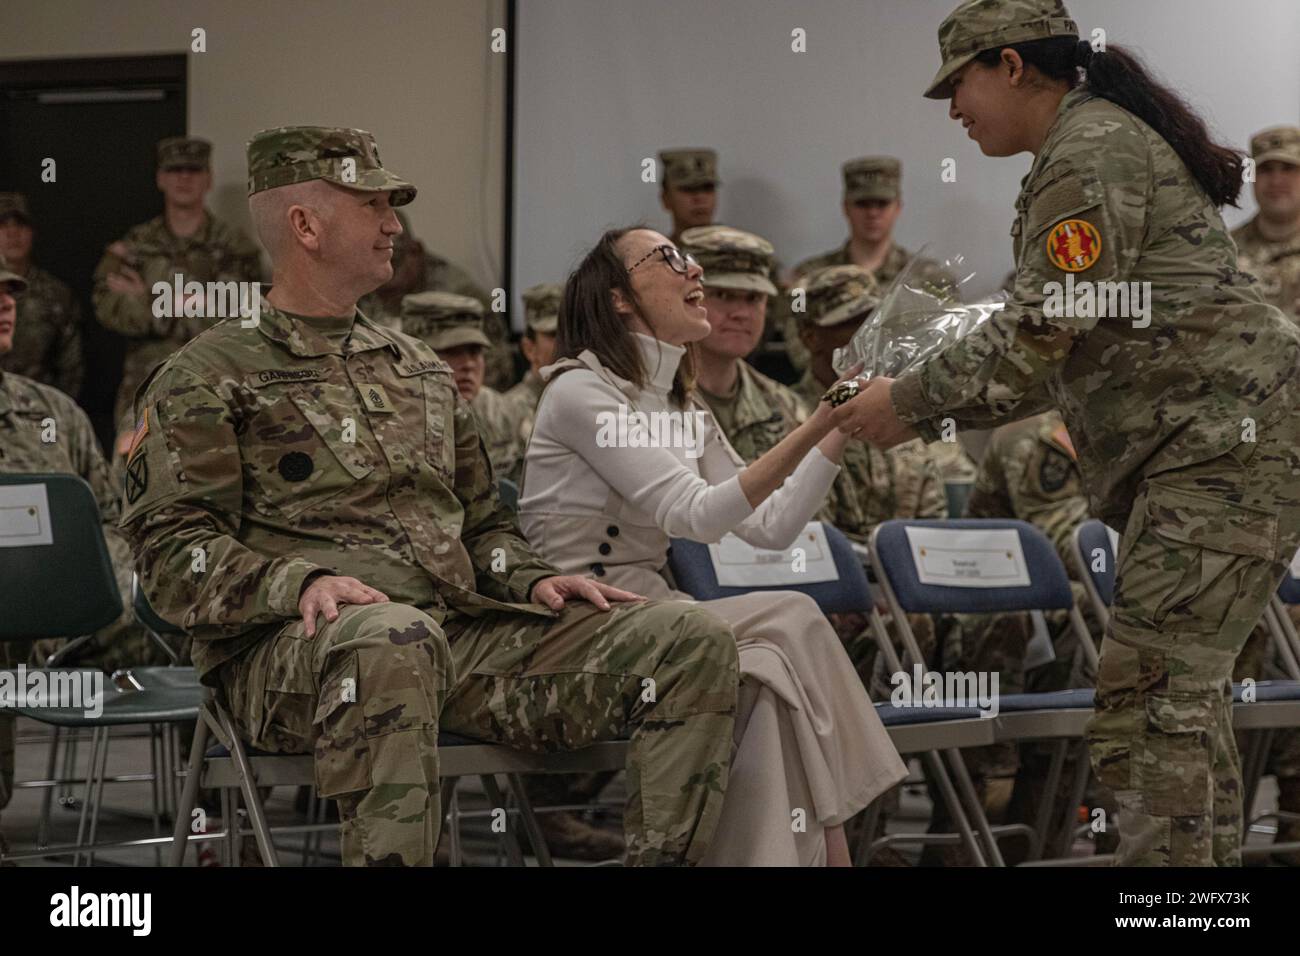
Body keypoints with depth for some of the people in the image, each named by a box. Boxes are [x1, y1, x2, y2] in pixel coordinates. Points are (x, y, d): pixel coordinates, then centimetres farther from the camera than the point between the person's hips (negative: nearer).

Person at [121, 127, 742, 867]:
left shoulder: (422, 370, 29)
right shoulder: (207, 379, 8)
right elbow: (172, 550, -3)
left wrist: (532, 581, 10)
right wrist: (299, 584, -21)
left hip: (462, 629, 6)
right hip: (290, 646, -6)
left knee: (692, 641, -12)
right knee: (394, 639, -45)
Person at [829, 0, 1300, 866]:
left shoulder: (1088, 153, -10)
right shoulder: (1113, 138, 23)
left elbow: (1044, 332, -15)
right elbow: (1073, 352, 24)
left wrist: (912, 403, -5)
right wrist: (939, 408, 17)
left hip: (1224, 445, -11)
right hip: (1226, 447, 11)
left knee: (1149, 700, -14)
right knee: (1186, 692, 14)